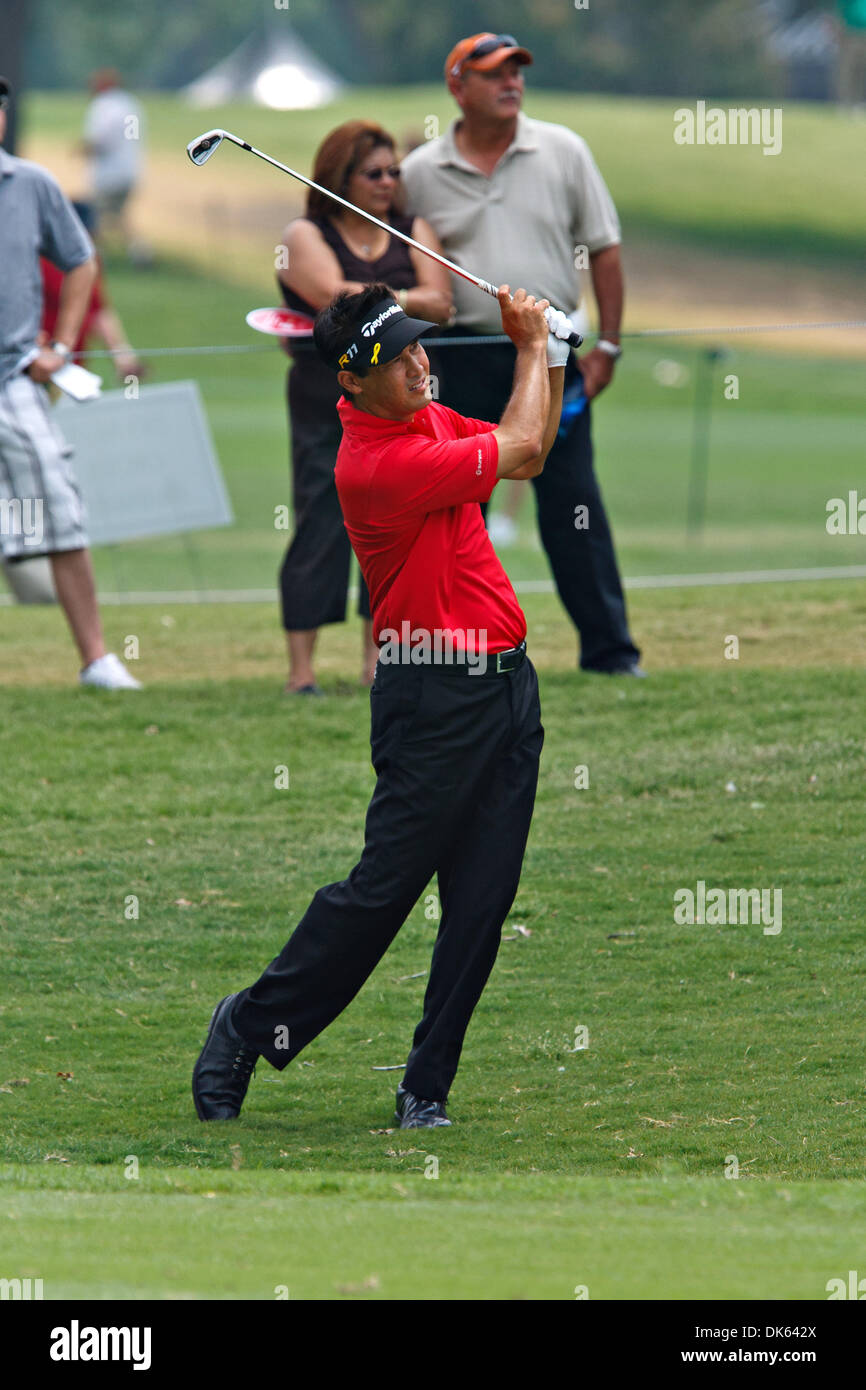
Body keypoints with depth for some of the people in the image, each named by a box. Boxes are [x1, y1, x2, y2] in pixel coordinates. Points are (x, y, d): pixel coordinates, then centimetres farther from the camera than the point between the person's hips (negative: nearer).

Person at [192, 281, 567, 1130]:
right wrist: (532, 346, 3)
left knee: (481, 902, 3)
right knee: (383, 886, -5)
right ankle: (251, 1027, 13)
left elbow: (528, 458, 25)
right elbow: (517, 448, -13)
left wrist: (553, 361, 11)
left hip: (504, 682, 8)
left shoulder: (431, 420, 9)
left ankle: (426, 1089, 7)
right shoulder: (374, 464, -20)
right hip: (435, 700, -8)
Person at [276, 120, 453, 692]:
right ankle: (301, 671, -5)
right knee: (320, 526, -6)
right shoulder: (306, 235, 2)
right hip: (325, 400, -4)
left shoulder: (412, 232, 12)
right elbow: (334, 296, -15)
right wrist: (408, 302, -6)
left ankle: (377, 660, 9)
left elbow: (439, 302, -2)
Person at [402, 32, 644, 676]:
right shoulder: (421, 172, 2)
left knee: (573, 503, -2)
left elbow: (604, 248, 5)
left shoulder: (562, 151, 3)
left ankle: (610, 651, 1)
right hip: (462, 361, 0)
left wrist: (608, 345, -1)